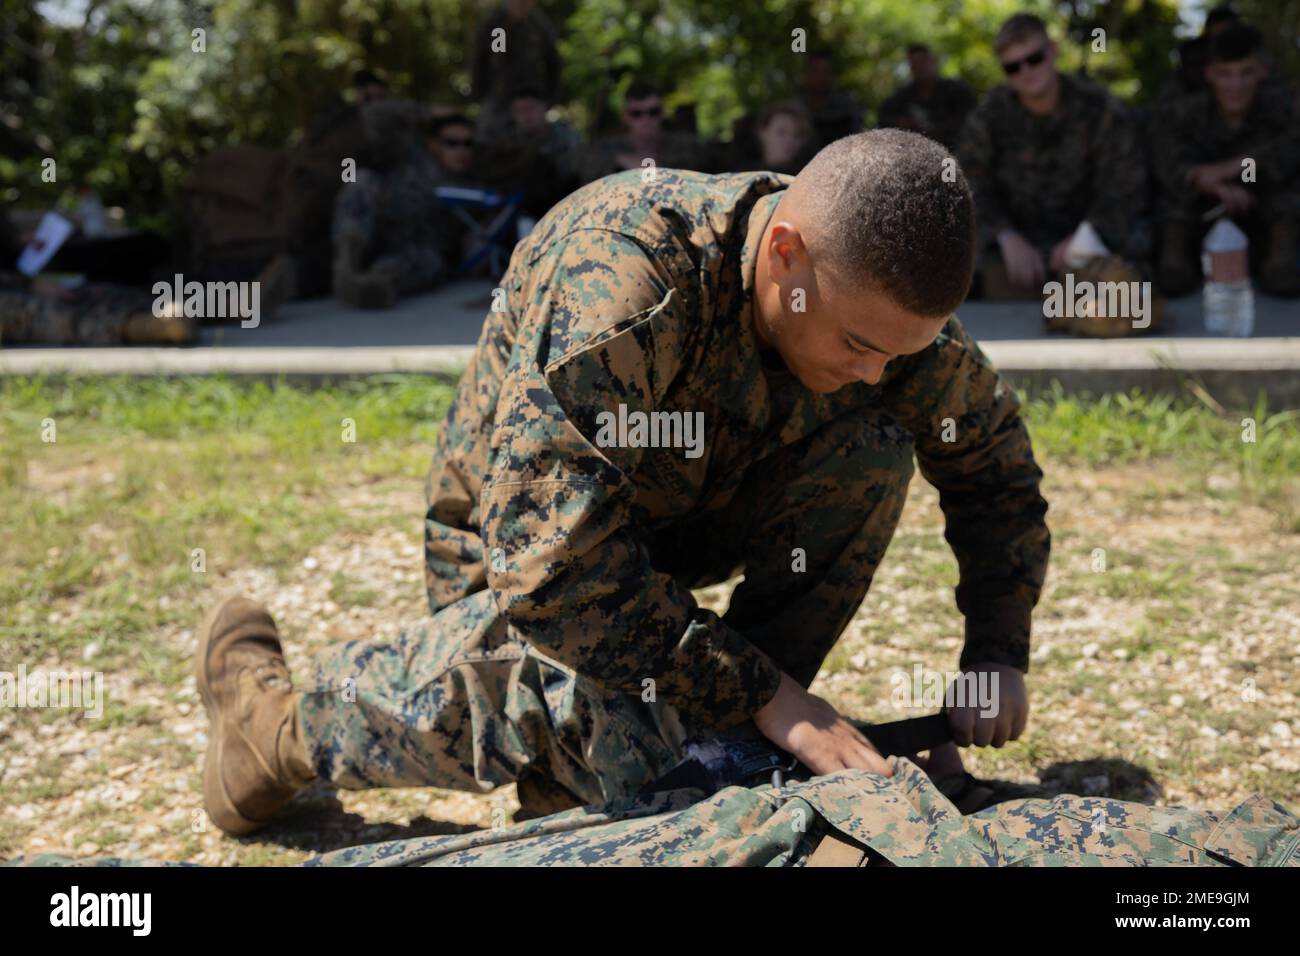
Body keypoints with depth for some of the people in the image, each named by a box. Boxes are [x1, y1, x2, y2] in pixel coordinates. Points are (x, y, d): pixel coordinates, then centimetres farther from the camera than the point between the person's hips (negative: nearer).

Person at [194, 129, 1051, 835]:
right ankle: (283, 720, -11)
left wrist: (997, 650, -12)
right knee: (620, 750, -35)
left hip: (691, 521, 6)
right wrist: (760, 694, -38)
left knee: (875, 449, -19)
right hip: (525, 542, -5)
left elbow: (995, 460, 1)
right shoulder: (622, 271, -38)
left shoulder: (884, 306, -17)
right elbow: (551, 557, -43)